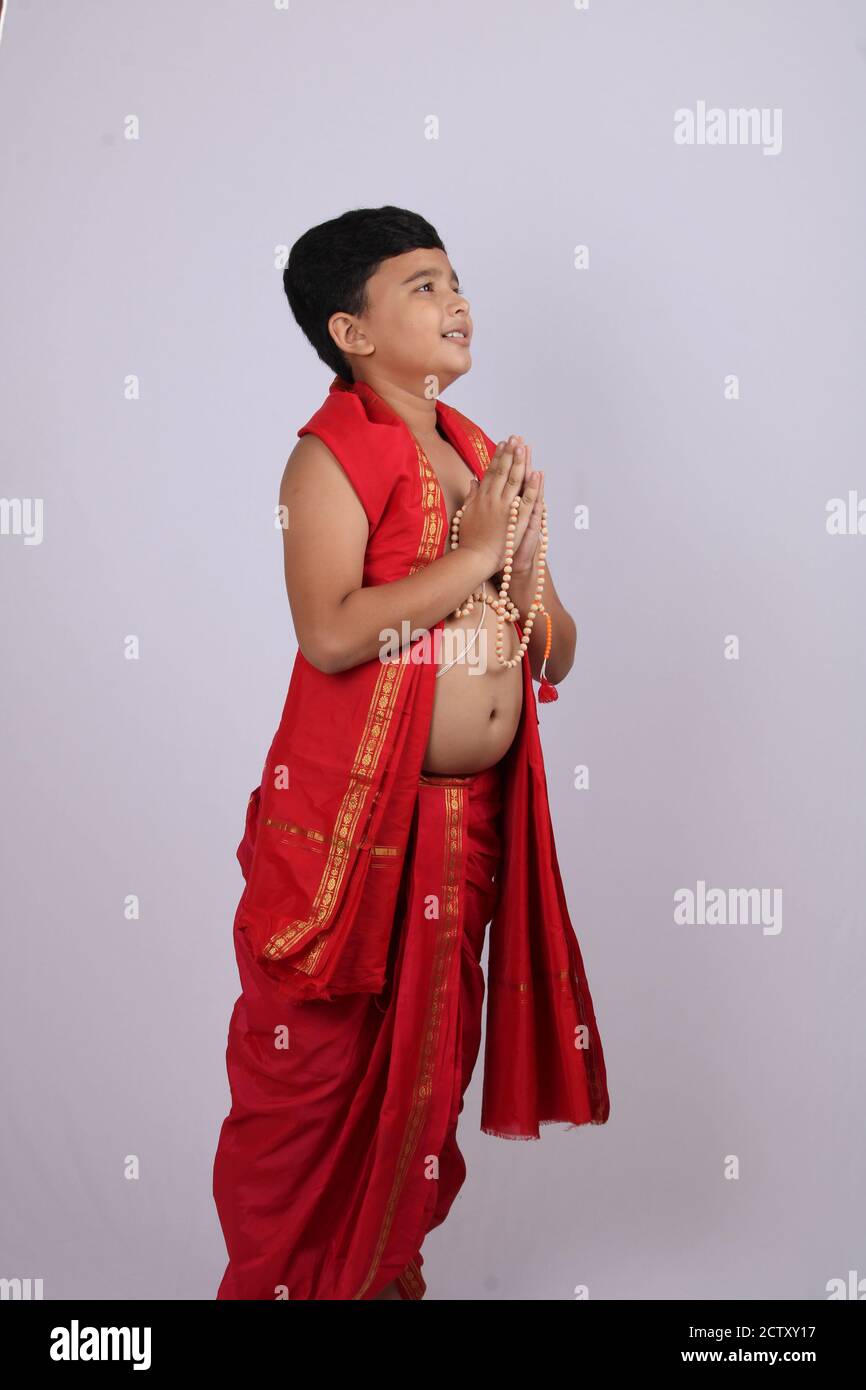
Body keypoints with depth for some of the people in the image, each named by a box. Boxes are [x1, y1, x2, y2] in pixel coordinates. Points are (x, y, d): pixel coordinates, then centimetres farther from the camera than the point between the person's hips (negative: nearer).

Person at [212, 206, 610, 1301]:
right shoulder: (334, 452, -8)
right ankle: (278, 1280, 25)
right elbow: (331, 633, -25)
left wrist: (527, 564, -7)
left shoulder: (484, 457, 12)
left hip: (472, 820, 7)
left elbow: (556, 655, 12)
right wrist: (471, 555, -17)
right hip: (347, 820, -6)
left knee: (429, 1066, 17)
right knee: (312, 1069, 5)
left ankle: (388, 1272, 35)